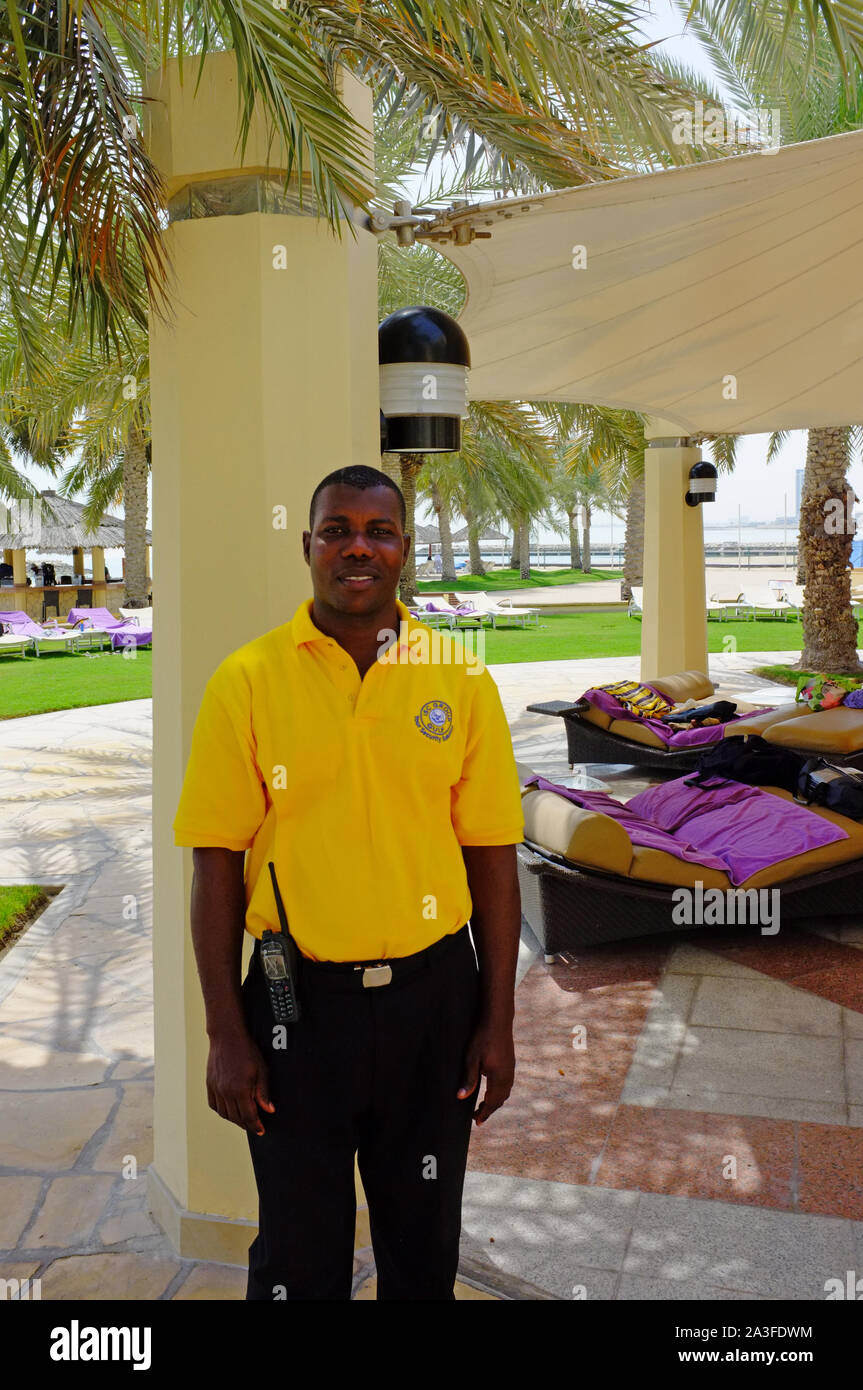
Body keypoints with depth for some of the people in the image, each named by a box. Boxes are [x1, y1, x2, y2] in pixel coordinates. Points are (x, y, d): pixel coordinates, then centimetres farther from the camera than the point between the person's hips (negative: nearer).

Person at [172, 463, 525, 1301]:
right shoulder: (245, 681, -5)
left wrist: (498, 1020, 1)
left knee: (426, 1240, 18)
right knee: (299, 1249, 16)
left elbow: (491, 858, 1)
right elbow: (217, 867, -4)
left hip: (433, 992, 2)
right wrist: (226, 1035, -5)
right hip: (298, 996, -1)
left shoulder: (461, 681, -1)